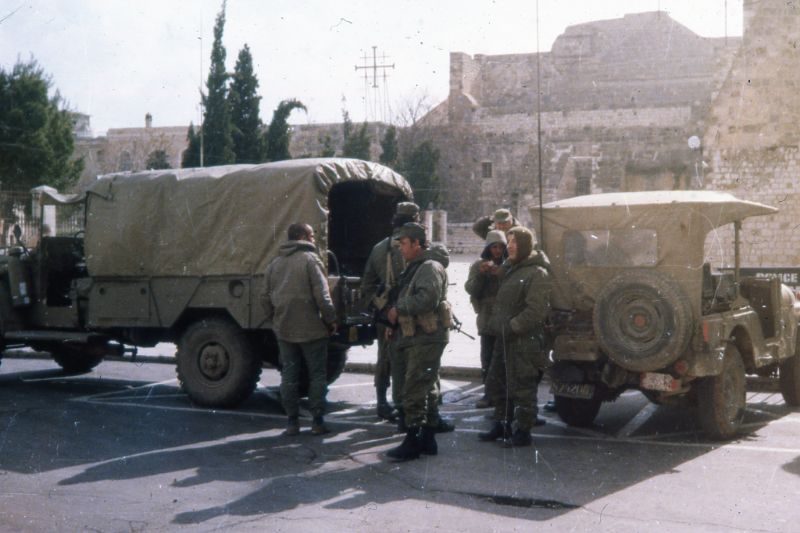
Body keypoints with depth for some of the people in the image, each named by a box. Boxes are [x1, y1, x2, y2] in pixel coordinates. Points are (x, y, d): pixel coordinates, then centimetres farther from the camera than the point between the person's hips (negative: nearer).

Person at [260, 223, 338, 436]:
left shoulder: (275, 263, 10)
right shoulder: (310, 259, -10)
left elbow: (265, 297, 13)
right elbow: (321, 295, -15)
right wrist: (331, 320, -5)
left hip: (284, 330, 5)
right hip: (311, 329, -5)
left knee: (289, 375, 10)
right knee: (317, 375, 5)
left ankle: (292, 421, 11)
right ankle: (317, 420, 5)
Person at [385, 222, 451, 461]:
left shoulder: (430, 267, -13)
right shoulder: (415, 267, 21)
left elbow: (427, 298, -26)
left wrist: (398, 309, -16)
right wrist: (396, 311, 9)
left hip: (427, 338, -11)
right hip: (416, 337, 11)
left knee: (414, 390, -10)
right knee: (426, 389, 15)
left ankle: (412, 441, -7)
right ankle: (428, 438, 22)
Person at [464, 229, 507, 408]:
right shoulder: (479, 265, 7)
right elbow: (469, 289, -1)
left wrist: (503, 276, -21)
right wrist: (480, 274, -17)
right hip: (487, 319, 2)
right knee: (487, 359, 4)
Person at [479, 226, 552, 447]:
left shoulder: (537, 274, -12)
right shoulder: (510, 269, 16)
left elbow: (536, 311, -21)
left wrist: (510, 327, -19)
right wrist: (494, 325, 11)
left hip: (525, 342, -9)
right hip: (504, 339, 10)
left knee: (522, 388, -2)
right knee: (496, 384, 16)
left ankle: (523, 432, 7)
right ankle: (501, 425, 29)